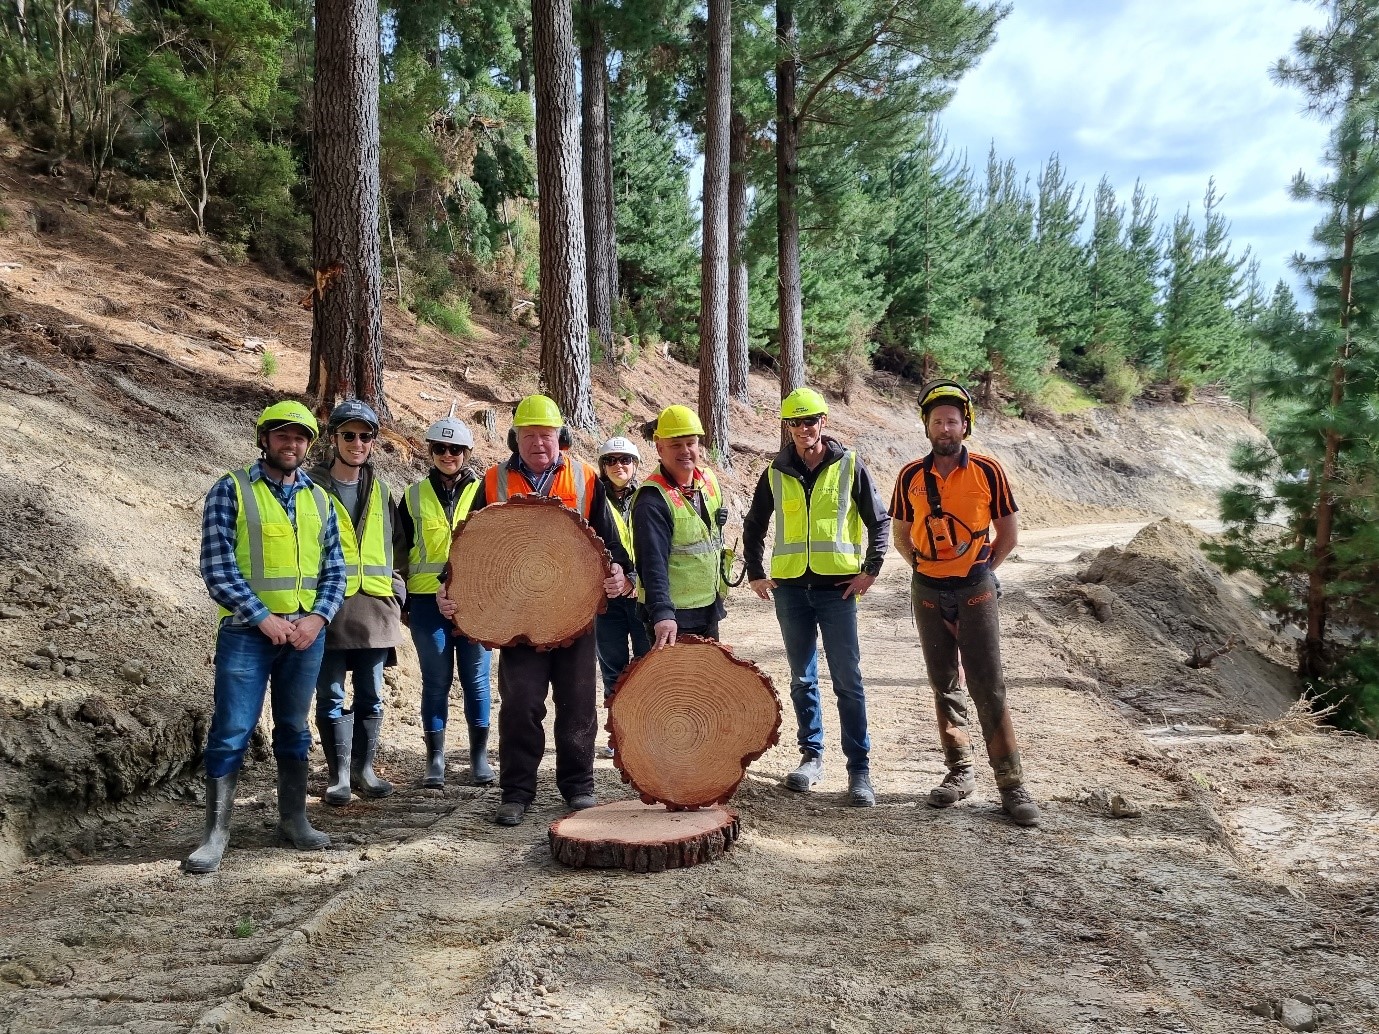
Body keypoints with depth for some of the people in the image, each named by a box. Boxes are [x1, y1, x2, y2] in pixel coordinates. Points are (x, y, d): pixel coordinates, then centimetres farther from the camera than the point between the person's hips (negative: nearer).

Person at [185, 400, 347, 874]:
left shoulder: (318, 499, 10)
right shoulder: (231, 490, -3)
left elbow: (334, 569, 9)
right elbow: (217, 567, -9)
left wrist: (317, 617, -7)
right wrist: (264, 618, -14)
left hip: (307, 631, 4)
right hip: (248, 632, -4)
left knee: (294, 728, 14)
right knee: (231, 733, -2)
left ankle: (293, 819, 25)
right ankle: (216, 834, 7)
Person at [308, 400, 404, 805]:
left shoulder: (380, 492, 13)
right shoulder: (312, 486, 0)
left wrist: (396, 593, 9)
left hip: (375, 608, 4)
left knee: (370, 696, 9)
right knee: (331, 697, 4)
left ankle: (363, 769, 21)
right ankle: (339, 775, 13)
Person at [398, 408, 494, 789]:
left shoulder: (483, 493, 7)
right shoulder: (414, 496, 9)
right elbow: (401, 552, 12)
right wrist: (403, 602, 7)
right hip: (428, 601, 1)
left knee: (476, 681, 4)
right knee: (436, 682, 4)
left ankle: (479, 756, 16)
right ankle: (435, 759, 14)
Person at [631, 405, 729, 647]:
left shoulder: (709, 479, 3)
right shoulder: (652, 500, -22)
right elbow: (652, 563, -31)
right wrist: (662, 613, -41)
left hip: (710, 607, 8)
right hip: (672, 616, -8)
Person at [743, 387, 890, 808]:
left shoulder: (849, 466, -1)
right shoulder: (775, 473, 5)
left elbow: (879, 520, 4)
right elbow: (754, 526, 16)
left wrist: (870, 571, -2)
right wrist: (755, 574, 11)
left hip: (837, 586, -3)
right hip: (790, 587, 3)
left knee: (848, 681, -3)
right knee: (802, 678, 11)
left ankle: (860, 769, 3)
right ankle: (811, 756, 23)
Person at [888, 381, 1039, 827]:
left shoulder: (987, 471, -5)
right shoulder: (910, 476, 1)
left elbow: (1009, 531, 3)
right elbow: (900, 534, 13)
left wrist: (982, 570, 2)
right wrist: (925, 568, 5)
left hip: (975, 589, -3)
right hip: (928, 591, 3)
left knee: (988, 686, -5)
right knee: (944, 685, 10)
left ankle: (1011, 784, 0)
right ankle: (960, 772, 21)